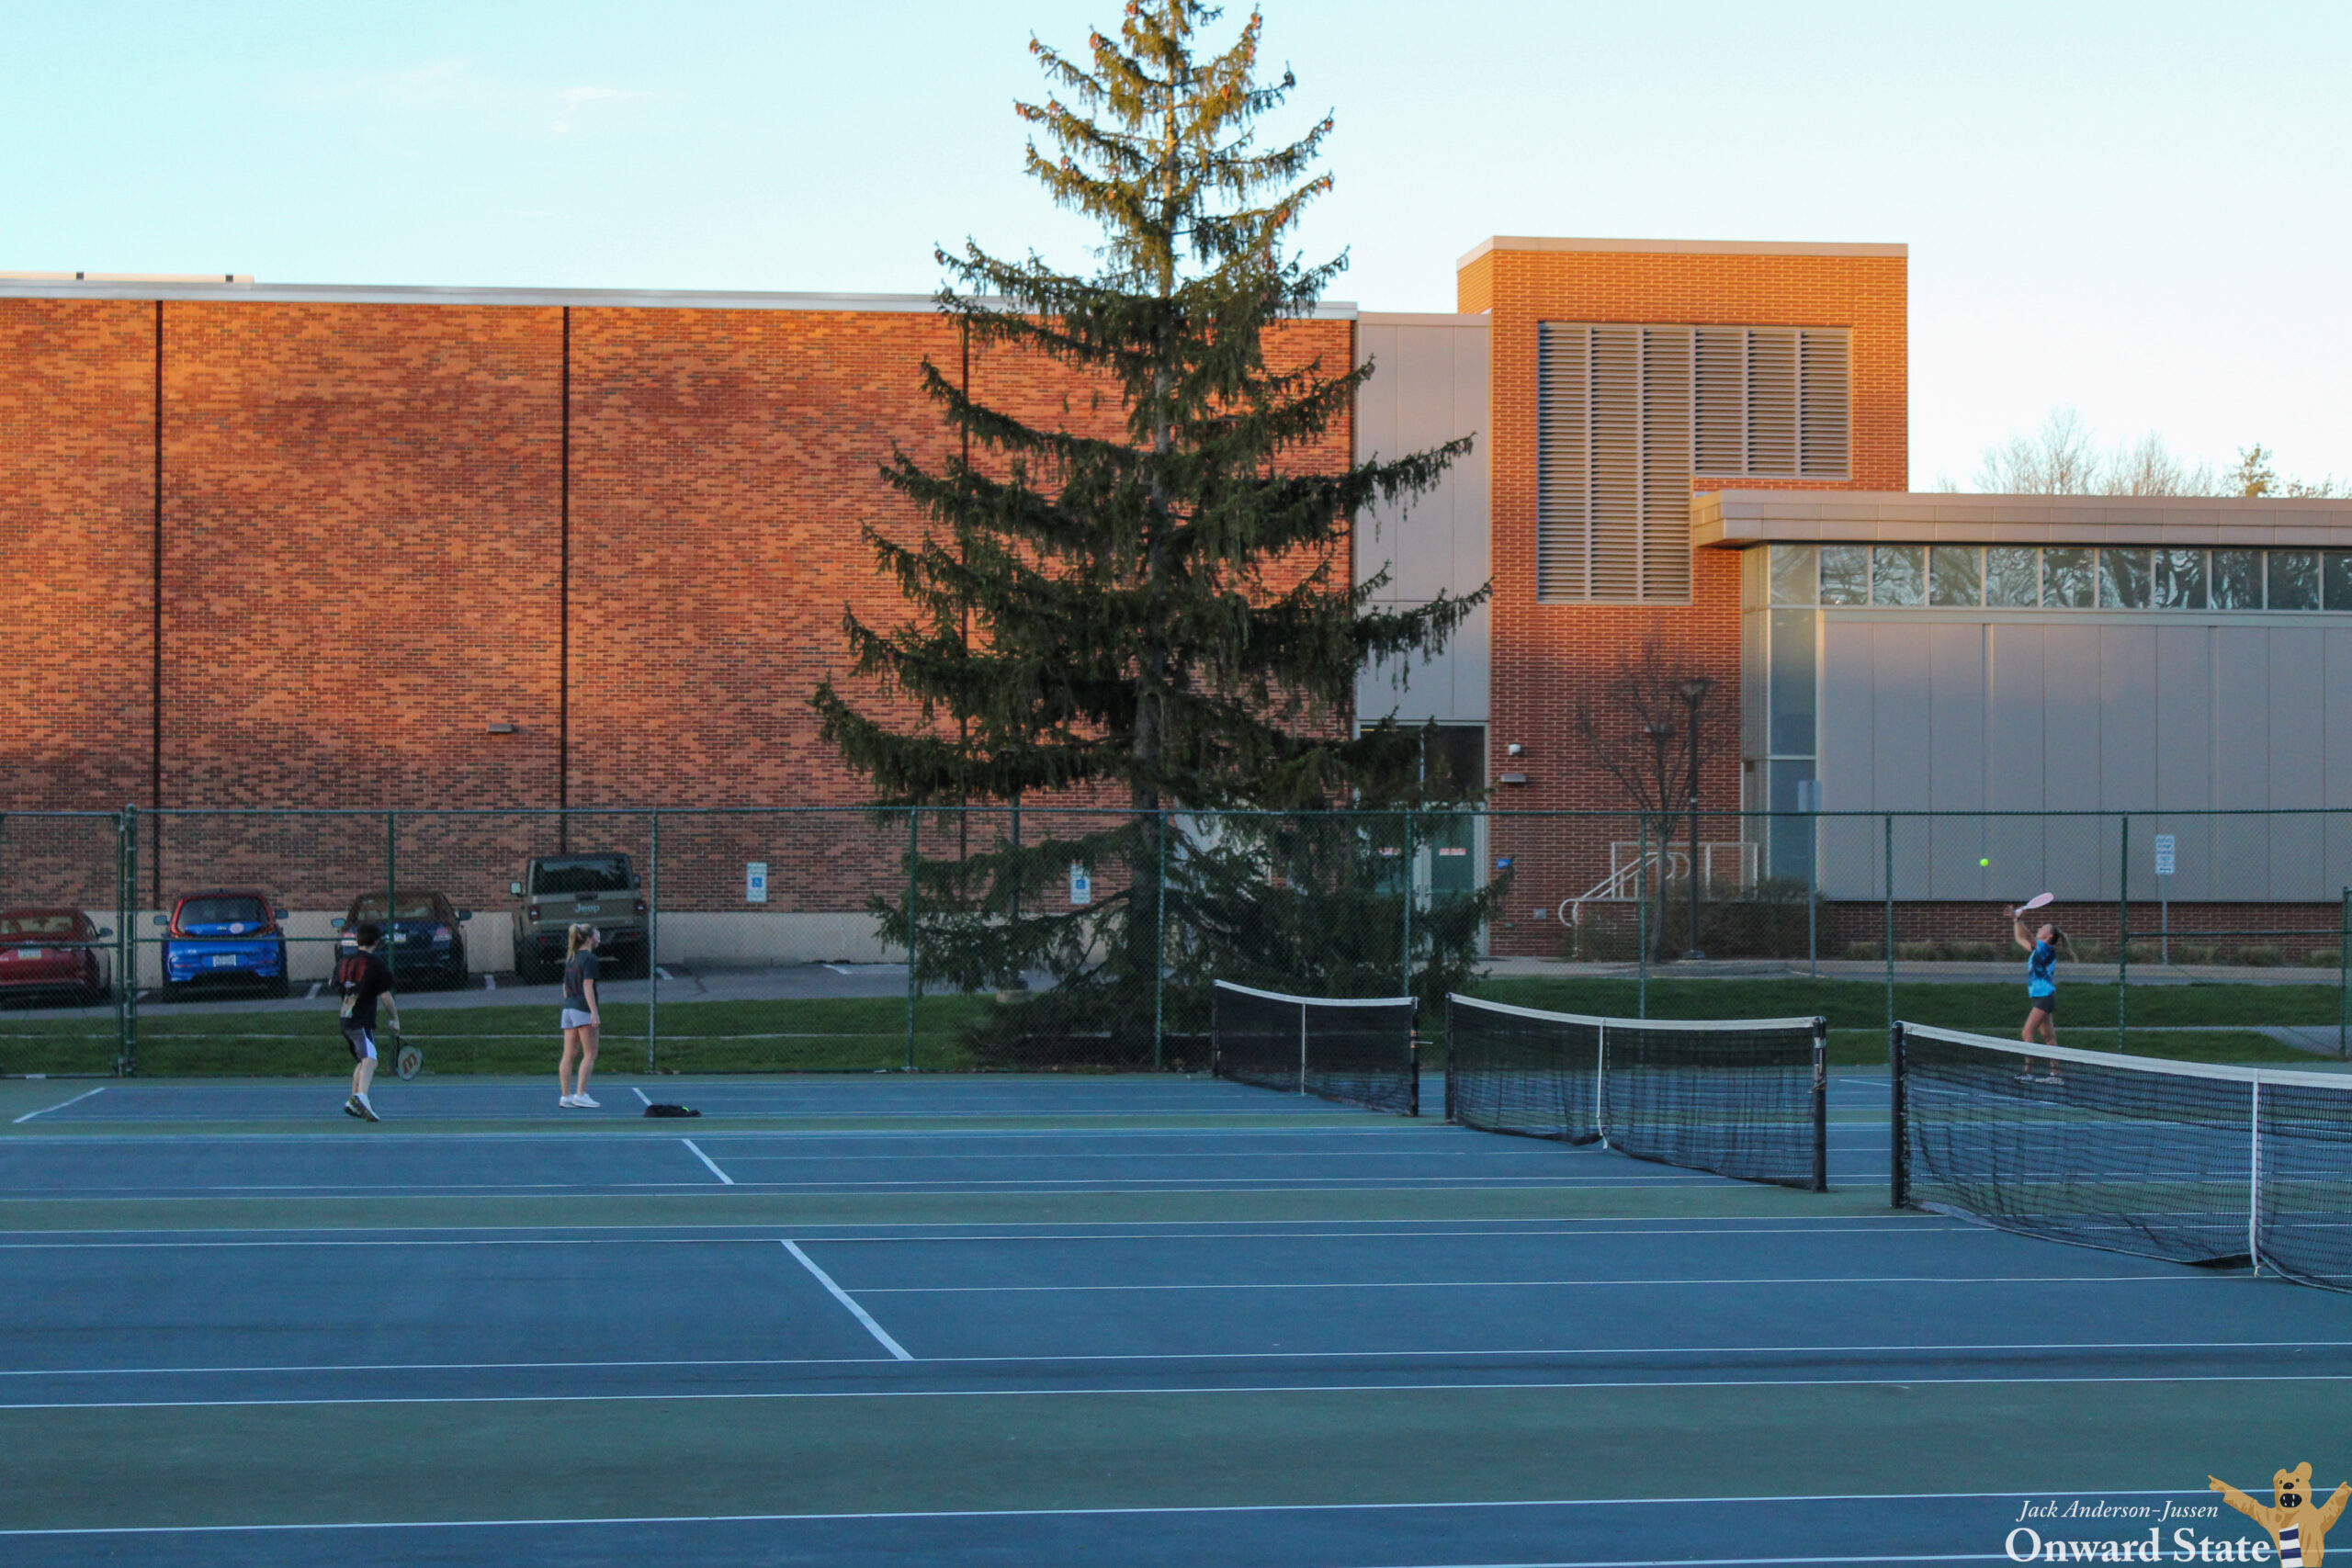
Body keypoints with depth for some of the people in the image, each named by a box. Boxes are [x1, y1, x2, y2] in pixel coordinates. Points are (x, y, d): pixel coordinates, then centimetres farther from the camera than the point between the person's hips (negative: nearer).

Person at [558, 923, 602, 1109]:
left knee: (569, 1055, 6)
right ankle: (580, 1094, -9)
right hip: (584, 1010, -8)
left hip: (568, 1009, 8)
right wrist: (594, 1012, -18)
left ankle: (565, 1095, 5)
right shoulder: (589, 958, -9)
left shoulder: (570, 958, 15)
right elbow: (587, 986, -15)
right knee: (590, 1054, -3)